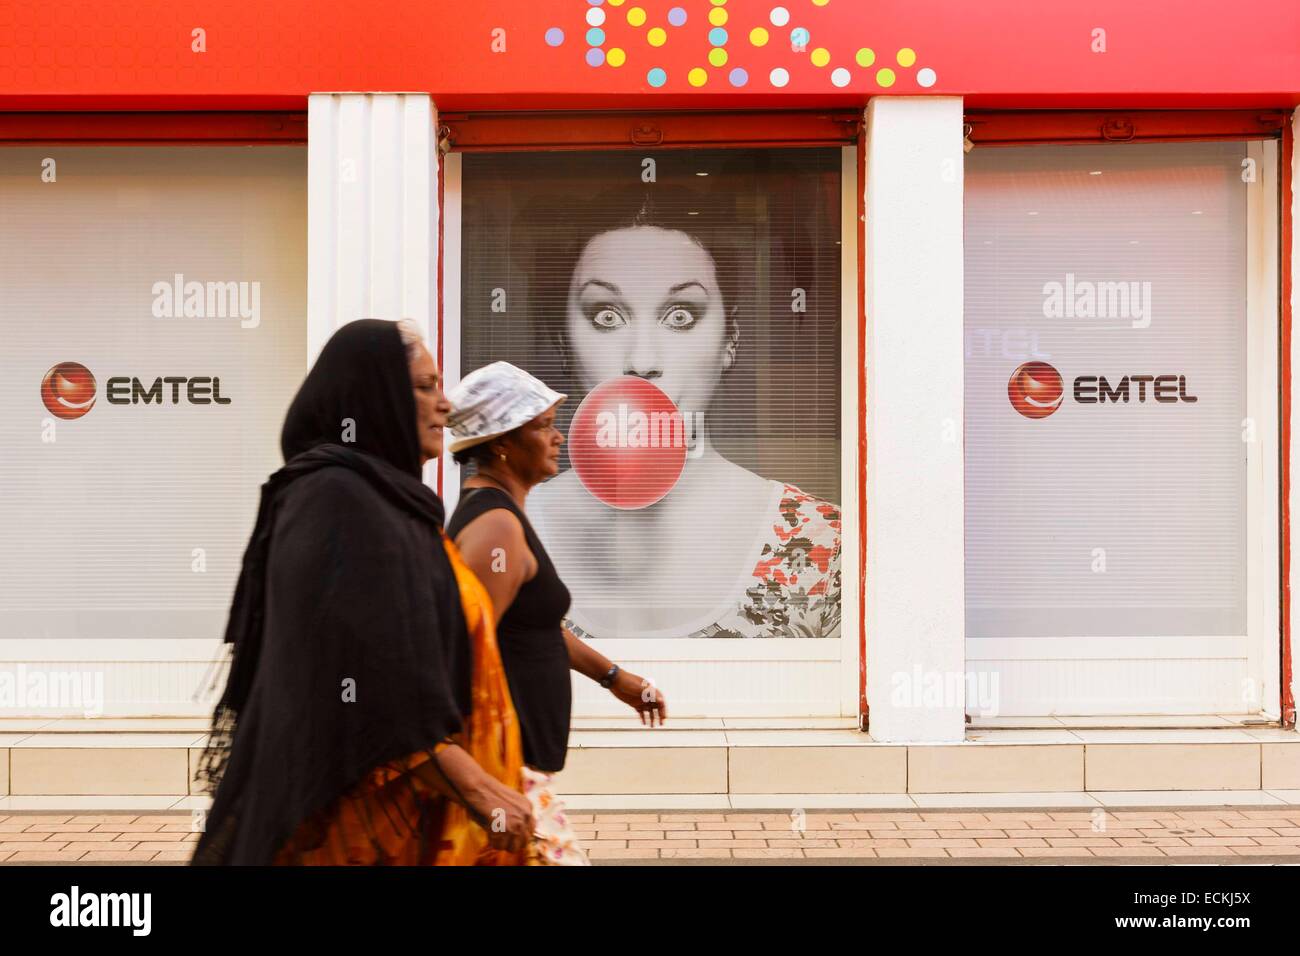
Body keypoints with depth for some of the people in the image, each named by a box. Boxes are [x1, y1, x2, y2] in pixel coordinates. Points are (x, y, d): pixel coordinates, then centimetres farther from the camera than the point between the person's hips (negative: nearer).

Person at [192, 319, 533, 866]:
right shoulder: (335, 498, -16)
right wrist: (475, 785, -25)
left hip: (412, 801, 9)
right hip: (369, 802, -9)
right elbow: (372, 675, -24)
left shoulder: (382, 496, 13)